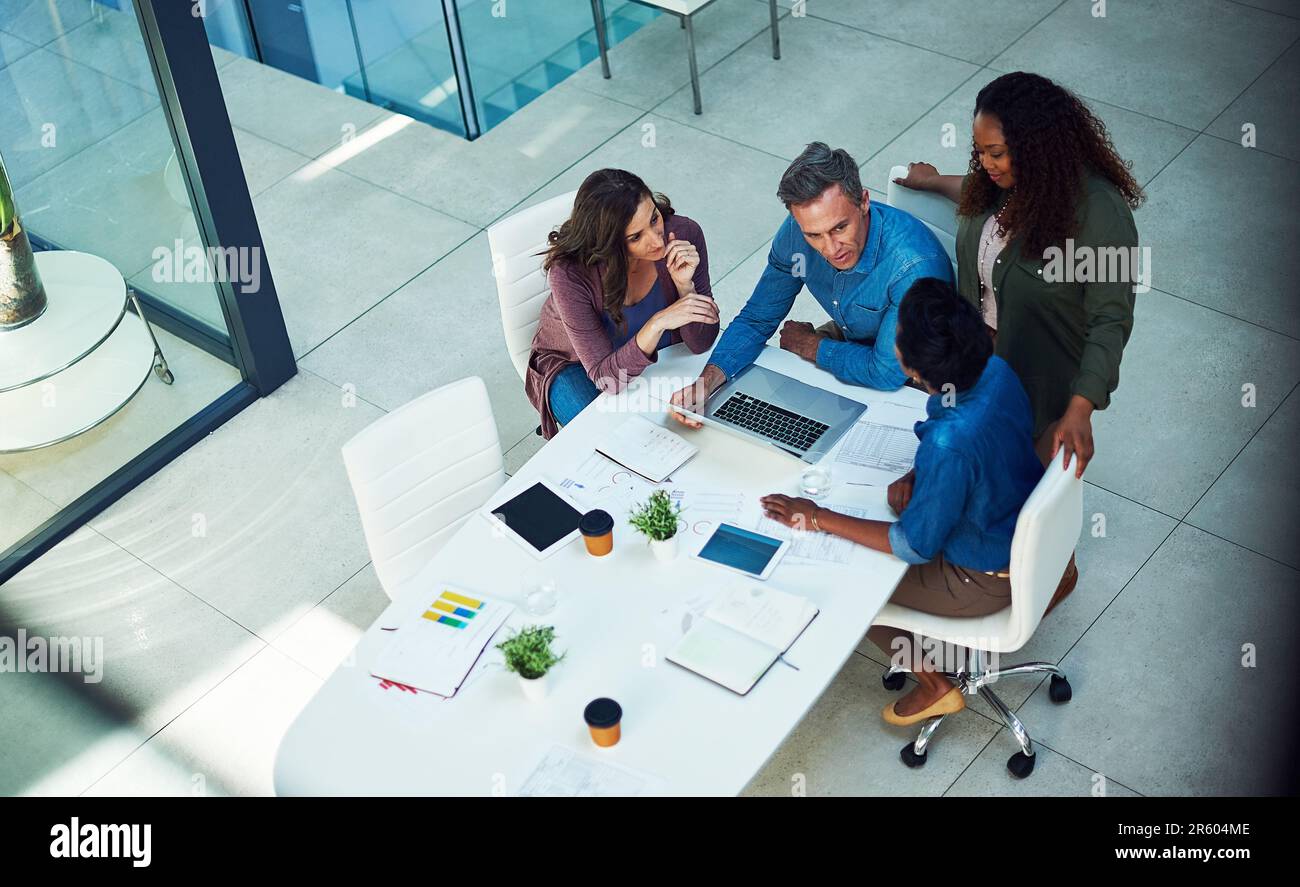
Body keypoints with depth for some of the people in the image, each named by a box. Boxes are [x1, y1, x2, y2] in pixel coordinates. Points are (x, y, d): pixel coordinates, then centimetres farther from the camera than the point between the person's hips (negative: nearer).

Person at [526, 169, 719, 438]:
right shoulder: (569, 275, -34)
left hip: (659, 355, 3)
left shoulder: (683, 234, -26)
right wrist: (658, 324, -45)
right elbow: (605, 376, -30)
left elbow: (700, 344, -16)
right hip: (576, 365, -3)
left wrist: (685, 285, -35)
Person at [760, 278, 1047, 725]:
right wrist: (919, 476, -7)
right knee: (900, 492, 25)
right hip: (1024, 531, 8)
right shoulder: (995, 370, -17)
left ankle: (934, 685, 23)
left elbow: (914, 546, -25)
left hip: (989, 579, -7)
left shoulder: (948, 445, -40)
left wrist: (817, 518, -20)